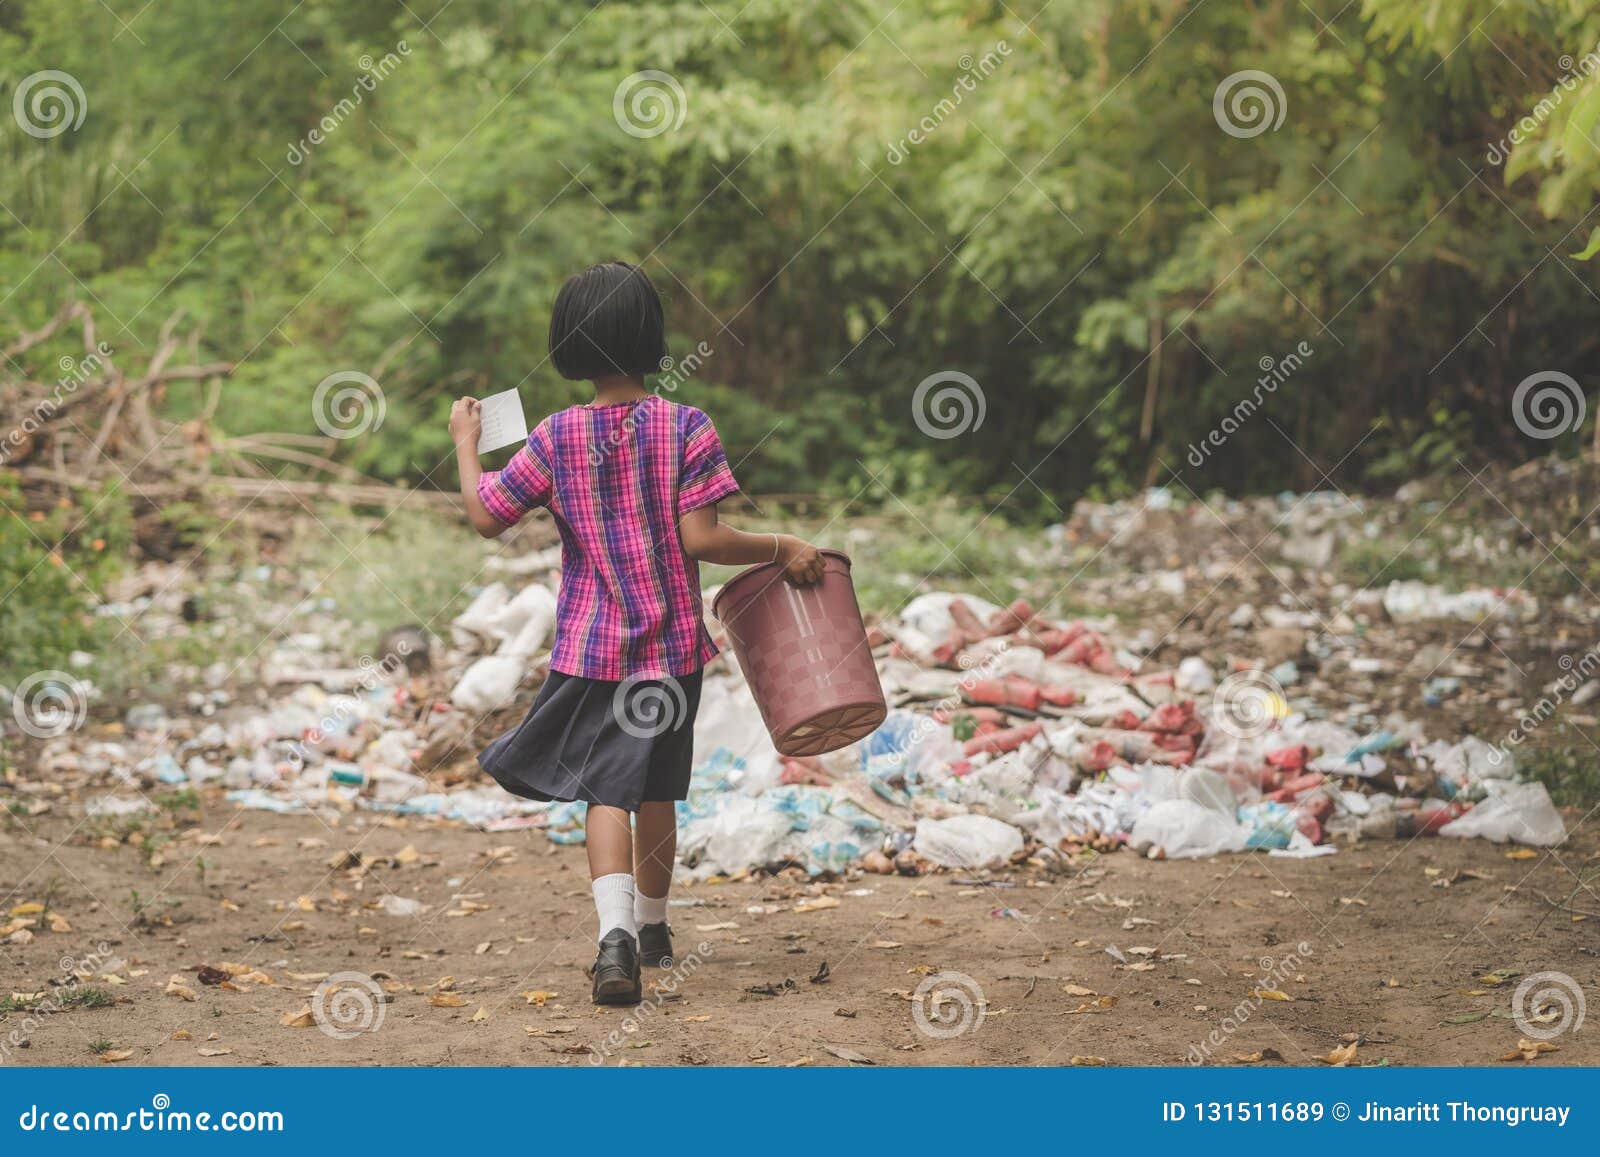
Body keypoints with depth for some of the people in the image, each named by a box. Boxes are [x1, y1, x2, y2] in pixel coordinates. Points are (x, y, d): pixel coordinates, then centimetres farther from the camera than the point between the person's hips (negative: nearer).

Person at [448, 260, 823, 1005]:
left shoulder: (556, 439, -6)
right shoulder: (686, 428, -9)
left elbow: (486, 517, 1)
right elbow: (701, 537, -15)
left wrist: (464, 442, 16)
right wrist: (780, 549, -2)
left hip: (591, 649, 0)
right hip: (671, 646, 0)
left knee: (606, 793, -1)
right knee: (656, 793, 16)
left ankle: (615, 932, -23)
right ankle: (651, 928, 33)